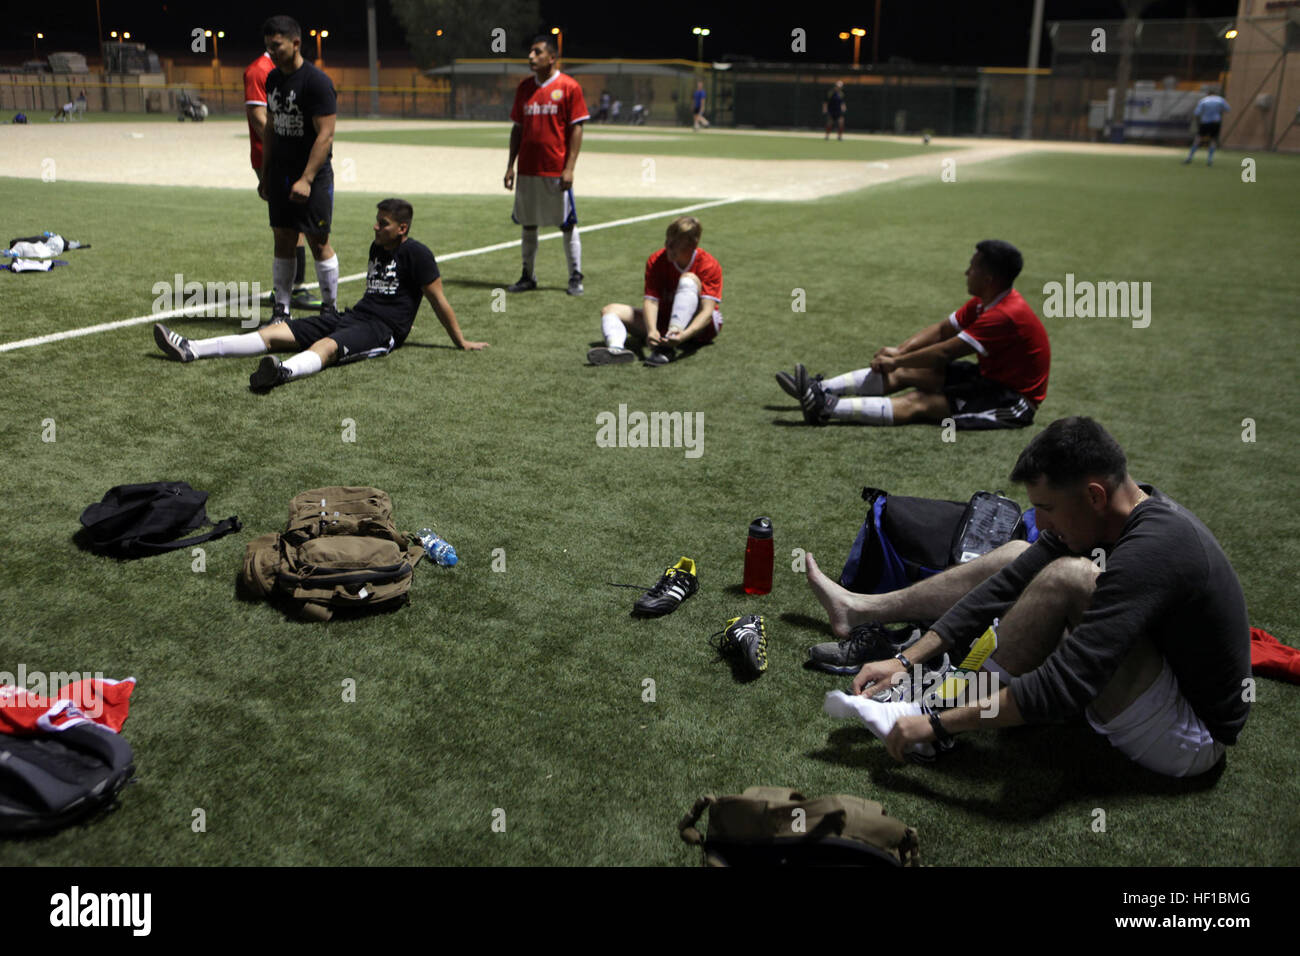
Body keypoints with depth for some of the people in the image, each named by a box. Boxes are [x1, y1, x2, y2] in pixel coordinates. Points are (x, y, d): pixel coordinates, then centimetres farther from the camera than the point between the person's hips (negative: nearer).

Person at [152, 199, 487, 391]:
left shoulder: (416, 254, -5)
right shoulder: (377, 248, 20)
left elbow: (438, 300, -4)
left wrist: (461, 342, -2)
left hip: (383, 329, -8)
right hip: (352, 316, 8)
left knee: (326, 347, -40)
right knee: (275, 333, -5)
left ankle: (284, 371, -72)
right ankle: (190, 350, -10)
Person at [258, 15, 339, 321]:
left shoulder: (317, 81, -13)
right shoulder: (273, 79, 11)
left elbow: (325, 136, -18)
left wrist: (306, 179, -23)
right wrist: (265, 175, 16)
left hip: (313, 176, -7)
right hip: (280, 174, 7)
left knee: (318, 242, -1)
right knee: (283, 241, 7)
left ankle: (330, 308, 11)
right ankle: (281, 310, 13)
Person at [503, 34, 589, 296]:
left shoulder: (569, 87, -4)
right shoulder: (525, 87, 11)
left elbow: (576, 129, -6)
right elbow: (518, 128, 15)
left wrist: (569, 168, -13)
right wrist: (510, 165, 8)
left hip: (556, 171, -5)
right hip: (527, 170, 5)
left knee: (567, 224, 0)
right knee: (528, 224, 9)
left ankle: (575, 277, 9)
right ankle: (528, 277, 19)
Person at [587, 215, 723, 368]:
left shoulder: (709, 265, -15)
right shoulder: (655, 262, -7)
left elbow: (707, 310, -26)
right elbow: (650, 301, -18)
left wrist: (685, 334, -45)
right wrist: (651, 331, -39)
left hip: (698, 327, -4)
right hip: (664, 321, 4)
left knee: (689, 279, -30)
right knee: (610, 310, -10)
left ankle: (668, 348, -45)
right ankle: (617, 348, -46)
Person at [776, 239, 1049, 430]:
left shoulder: (1005, 315, -26)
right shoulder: (985, 301, 4)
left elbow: (945, 352, -24)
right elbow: (941, 330, 7)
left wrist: (895, 362, -14)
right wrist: (899, 352, -5)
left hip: (1014, 399, -9)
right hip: (989, 376, 9)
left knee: (918, 403, -24)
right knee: (905, 372, -2)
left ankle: (826, 408, -36)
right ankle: (821, 389, -10)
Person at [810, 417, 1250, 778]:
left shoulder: (1152, 551, -32)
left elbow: (1064, 688, -36)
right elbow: (1007, 585, -1)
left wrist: (936, 724, -29)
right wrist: (908, 659, -5)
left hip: (1191, 740, -9)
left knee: (1068, 578, -29)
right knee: (1017, 557, 8)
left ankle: (934, 708, -14)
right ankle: (859, 608, 19)